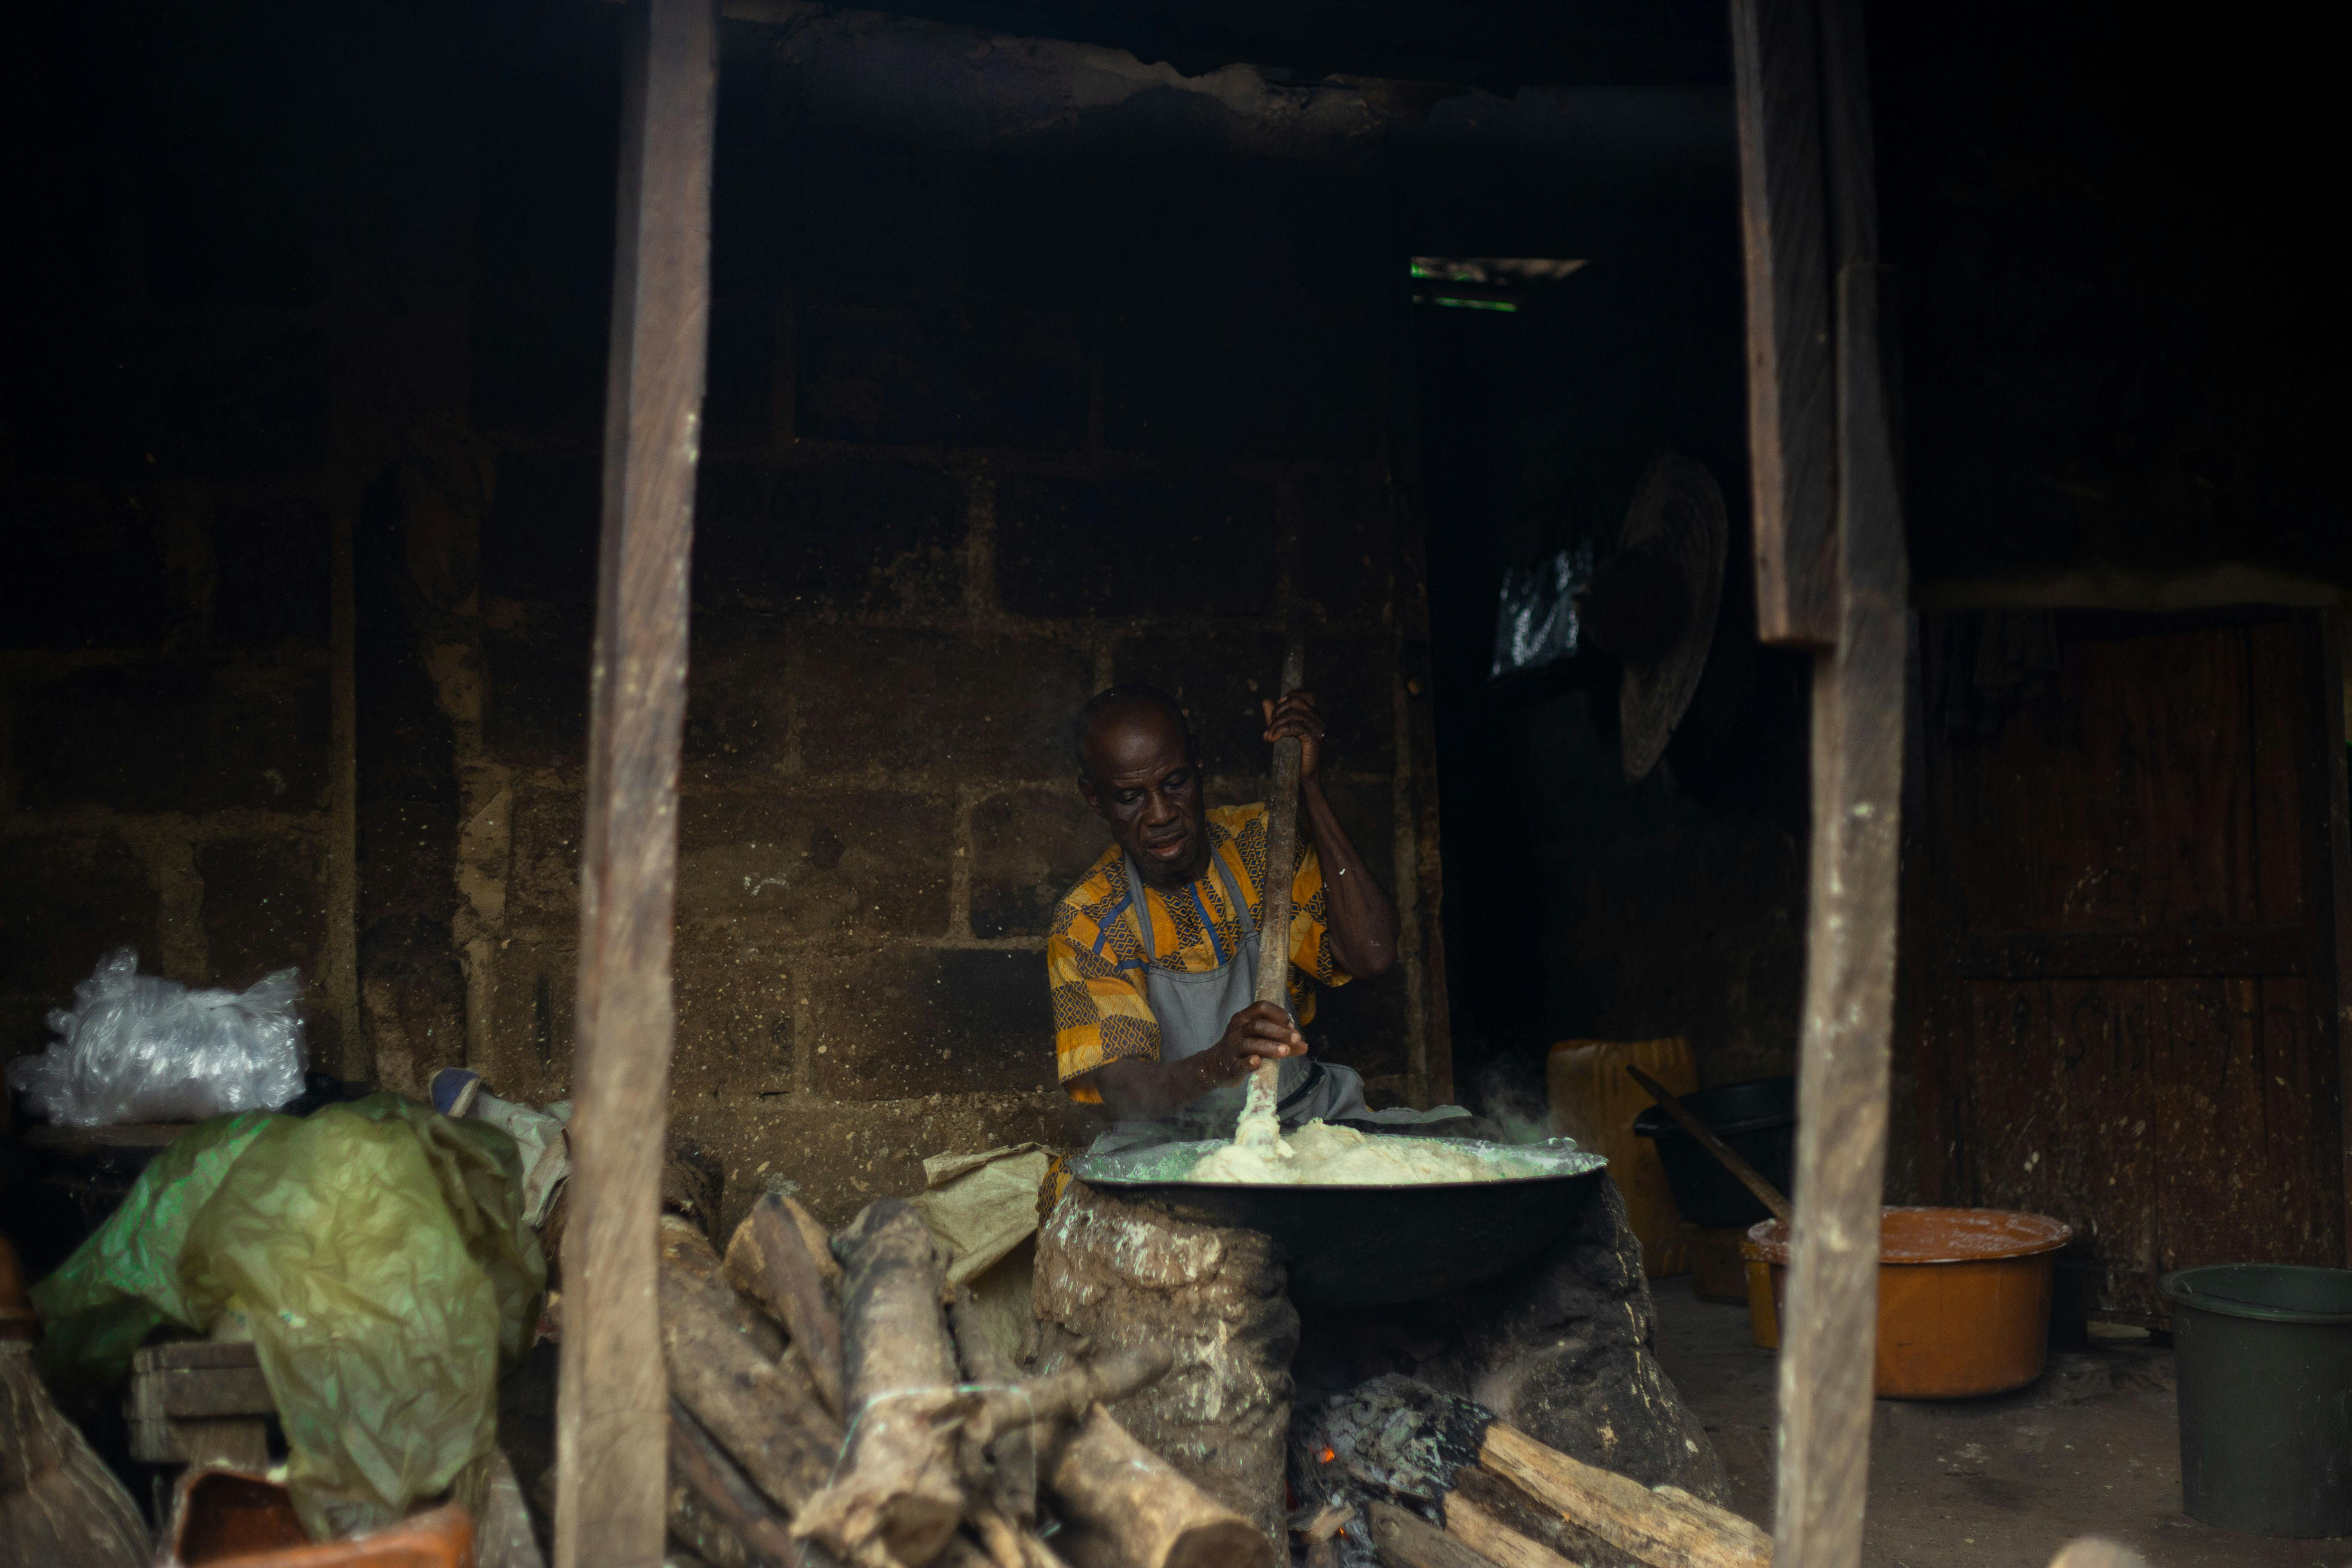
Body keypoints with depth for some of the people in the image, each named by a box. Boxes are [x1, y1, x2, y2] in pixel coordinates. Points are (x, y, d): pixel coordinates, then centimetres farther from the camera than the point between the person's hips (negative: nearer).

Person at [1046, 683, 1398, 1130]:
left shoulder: (1260, 840, 0)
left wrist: (1309, 788, -14)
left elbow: (1372, 955, -13)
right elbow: (1120, 1090, -16)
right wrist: (1216, 1065, -39)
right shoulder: (1087, 921, -7)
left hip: (1308, 1117, 0)